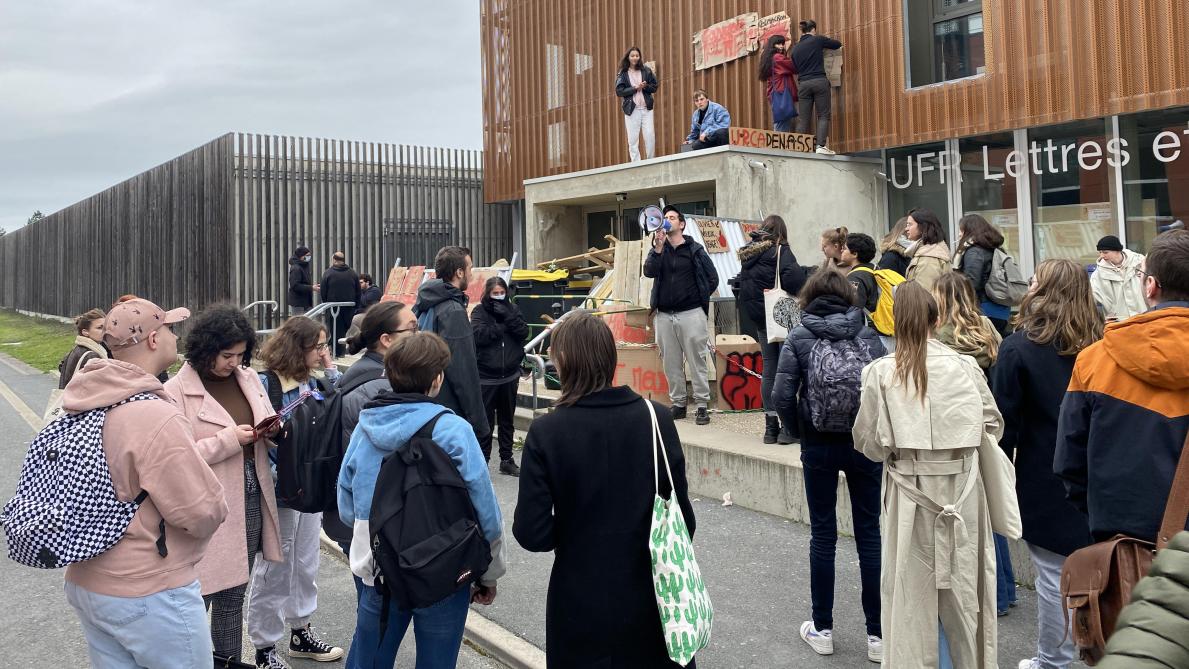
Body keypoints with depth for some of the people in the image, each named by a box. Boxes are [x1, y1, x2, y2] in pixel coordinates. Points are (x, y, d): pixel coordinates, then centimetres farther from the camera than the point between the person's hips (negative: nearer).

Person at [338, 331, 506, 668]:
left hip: (376, 573, 4)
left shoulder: (364, 427, -4)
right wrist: (489, 575, 0)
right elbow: (486, 514, -14)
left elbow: (346, 510, 6)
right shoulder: (453, 429, -17)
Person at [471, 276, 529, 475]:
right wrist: (503, 327, -16)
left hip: (510, 376, 4)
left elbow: (524, 333, -6)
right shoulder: (479, 311, -4)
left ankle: (506, 460, 24)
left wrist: (508, 316, -17)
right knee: (485, 421, 1)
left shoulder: (513, 309, 5)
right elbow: (479, 335, -19)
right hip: (486, 377, -4)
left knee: (507, 421, 14)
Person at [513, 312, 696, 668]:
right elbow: (682, 515, -6)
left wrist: (575, 532, 5)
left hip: (584, 604, -1)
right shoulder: (656, 419, -12)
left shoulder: (546, 432, -17)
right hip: (652, 597, 1)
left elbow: (532, 534, -16)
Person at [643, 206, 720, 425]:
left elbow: (713, 278, 8)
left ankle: (702, 405, 3)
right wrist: (658, 247, -17)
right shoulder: (658, 249, 10)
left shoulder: (695, 250, 3)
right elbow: (649, 272, -8)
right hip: (664, 315, 3)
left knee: (697, 361, -2)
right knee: (671, 363, 7)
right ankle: (678, 404, 17)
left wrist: (700, 299, 5)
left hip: (691, 313, -3)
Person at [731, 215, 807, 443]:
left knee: (769, 370, 11)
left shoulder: (747, 254, 10)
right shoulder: (780, 251, -9)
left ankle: (771, 427, 13)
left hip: (759, 320, 6)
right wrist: (794, 296, -9)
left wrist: (748, 308, 13)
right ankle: (787, 427, -2)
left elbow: (739, 284, 12)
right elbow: (794, 276, -25)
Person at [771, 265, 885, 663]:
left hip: (819, 446, -1)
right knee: (869, 534, 9)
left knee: (823, 534, 11)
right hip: (865, 443, 1)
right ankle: (877, 634, 16)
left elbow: (781, 396, -12)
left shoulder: (799, 338, -3)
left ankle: (822, 629, 21)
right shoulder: (867, 334, 0)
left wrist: (801, 430, 3)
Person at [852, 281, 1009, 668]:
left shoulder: (881, 372, -10)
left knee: (913, 589, 11)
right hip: (962, 488, 2)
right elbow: (992, 426, 2)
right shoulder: (965, 367, -7)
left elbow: (868, 442, -6)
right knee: (964, 584, 17)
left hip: (909, 492, -1)